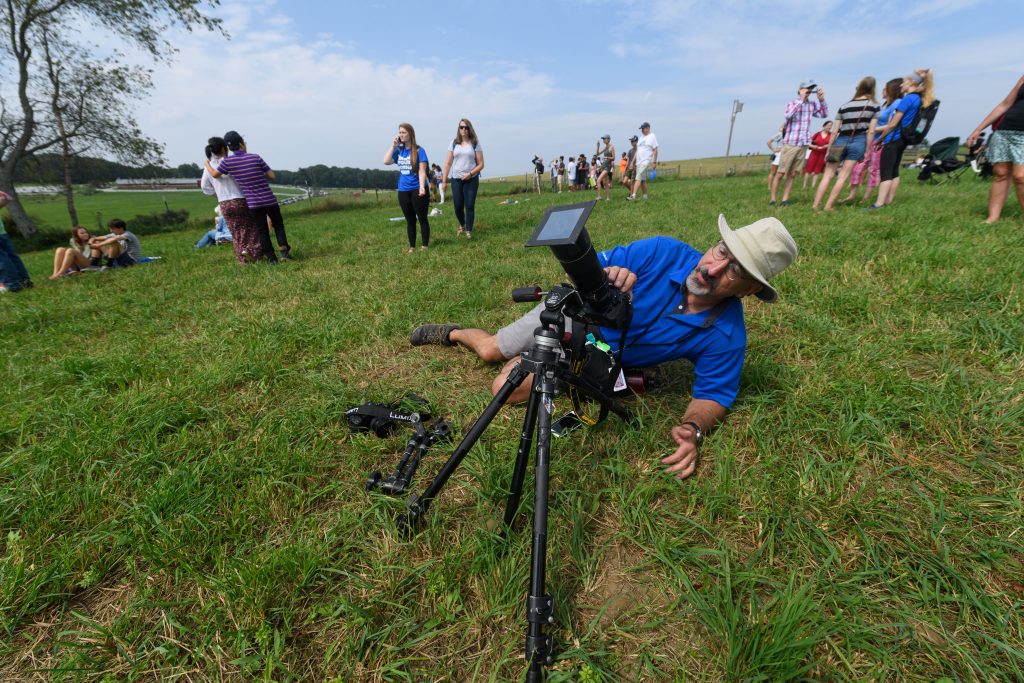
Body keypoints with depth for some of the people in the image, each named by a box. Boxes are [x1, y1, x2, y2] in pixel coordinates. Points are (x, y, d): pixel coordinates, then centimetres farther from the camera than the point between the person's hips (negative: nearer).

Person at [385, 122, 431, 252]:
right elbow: (386, 162, -4)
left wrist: (422, 187, -26)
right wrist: (393, 145, -5)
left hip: (417, 190, -5)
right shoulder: (399, 150, 8)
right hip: (403, 191, 5)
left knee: (422, 218, 3)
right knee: (410, 220, 11)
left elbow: (422, 171, -13)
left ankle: (425, 246, 11)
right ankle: (412, 247, 18)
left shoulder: (419, 150, -5)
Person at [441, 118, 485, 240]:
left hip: (471, 179, -2)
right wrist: (444, 181, 2)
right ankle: (462, 225, 30)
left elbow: (481, 164, -1)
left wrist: (470, 174, -15)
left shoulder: (475, 143, 1)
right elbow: (448, 163, 6)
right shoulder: (454, 143, 6)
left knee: (469, 206, -4)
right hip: (456, 179, 2)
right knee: (458, 206, 3)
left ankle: (469, 231, 7)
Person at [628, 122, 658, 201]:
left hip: (646, 161, -8)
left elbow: (655, 150, -7)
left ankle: (633, 195, -29)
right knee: (643, 180, 10)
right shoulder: (641, 137, 18)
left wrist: (654, 162, -13)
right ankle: (645, 196, 16)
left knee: (638, 178, -20)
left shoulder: (652, 137, -4)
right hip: (639, 162, 8)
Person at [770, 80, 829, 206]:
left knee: (792, 174, 4)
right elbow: (788, 115, -20)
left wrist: (821, 100, 2)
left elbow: (824, 115, 13)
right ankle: (772, 200, -1)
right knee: (781, 173, -6)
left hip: (803, 145, 5)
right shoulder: (792, 103, -1)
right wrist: (801, 99, -21)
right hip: (790, 144, -5)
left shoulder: (812, 105, 12)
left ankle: (785, 200, 6)